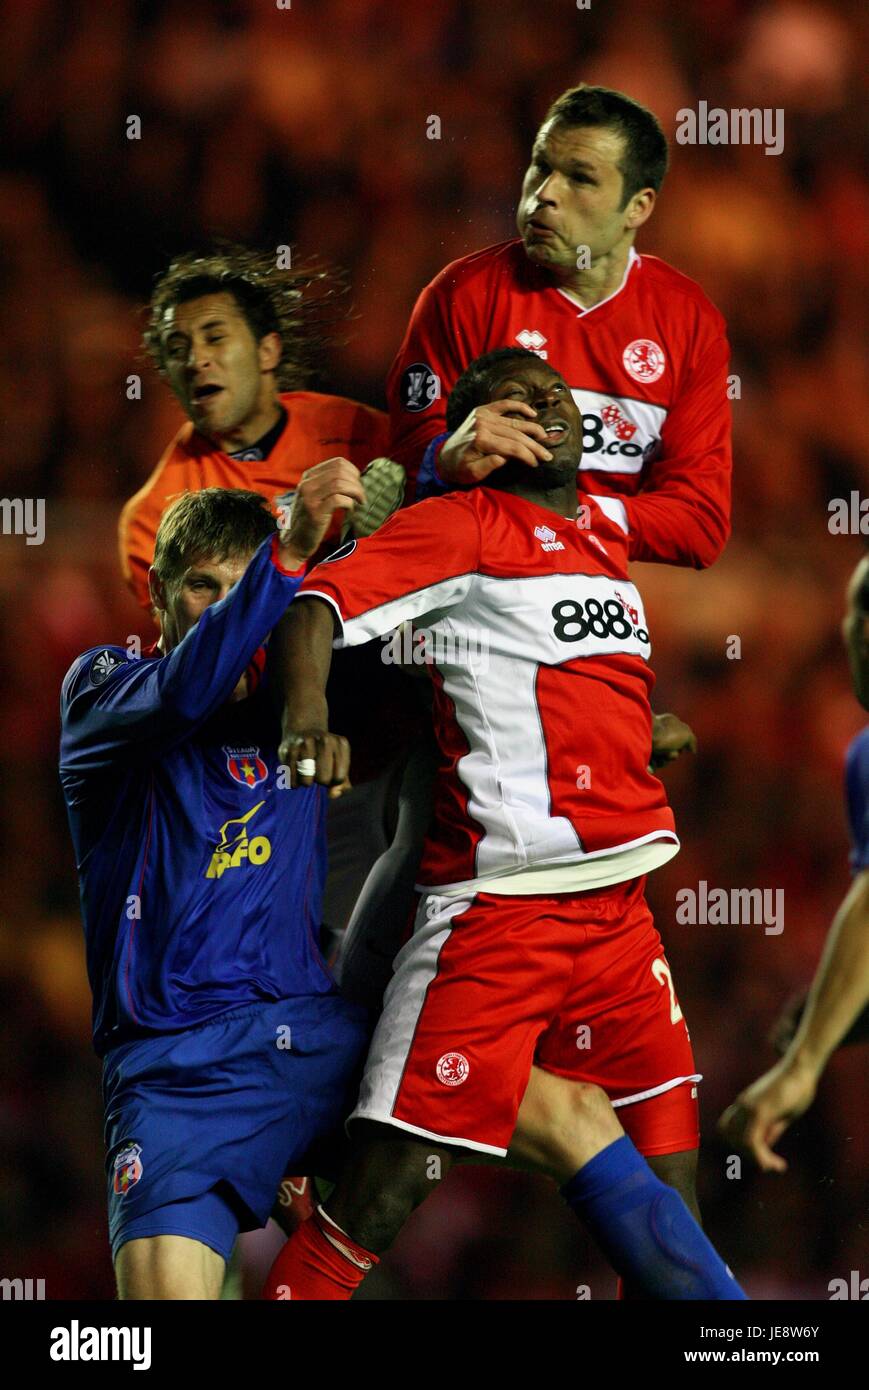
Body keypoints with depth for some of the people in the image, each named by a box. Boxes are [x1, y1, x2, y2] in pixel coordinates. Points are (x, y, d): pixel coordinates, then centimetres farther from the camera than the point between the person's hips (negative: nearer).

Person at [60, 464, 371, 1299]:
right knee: (162, 1285, -28)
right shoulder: (100, 684, 6)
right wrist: (291, 549, -29)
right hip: (179, 1065, -5)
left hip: (321, 1034, 5)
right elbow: (187, 690, -17)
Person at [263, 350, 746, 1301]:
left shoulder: (605, 527, 19)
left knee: (667, 1179, 10)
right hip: (500, 906, -8)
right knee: (385, 1188, -12)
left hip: (617, 906, 8)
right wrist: (306, 710, -32)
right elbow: (316, 601, -13)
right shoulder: (464, 524, -2)